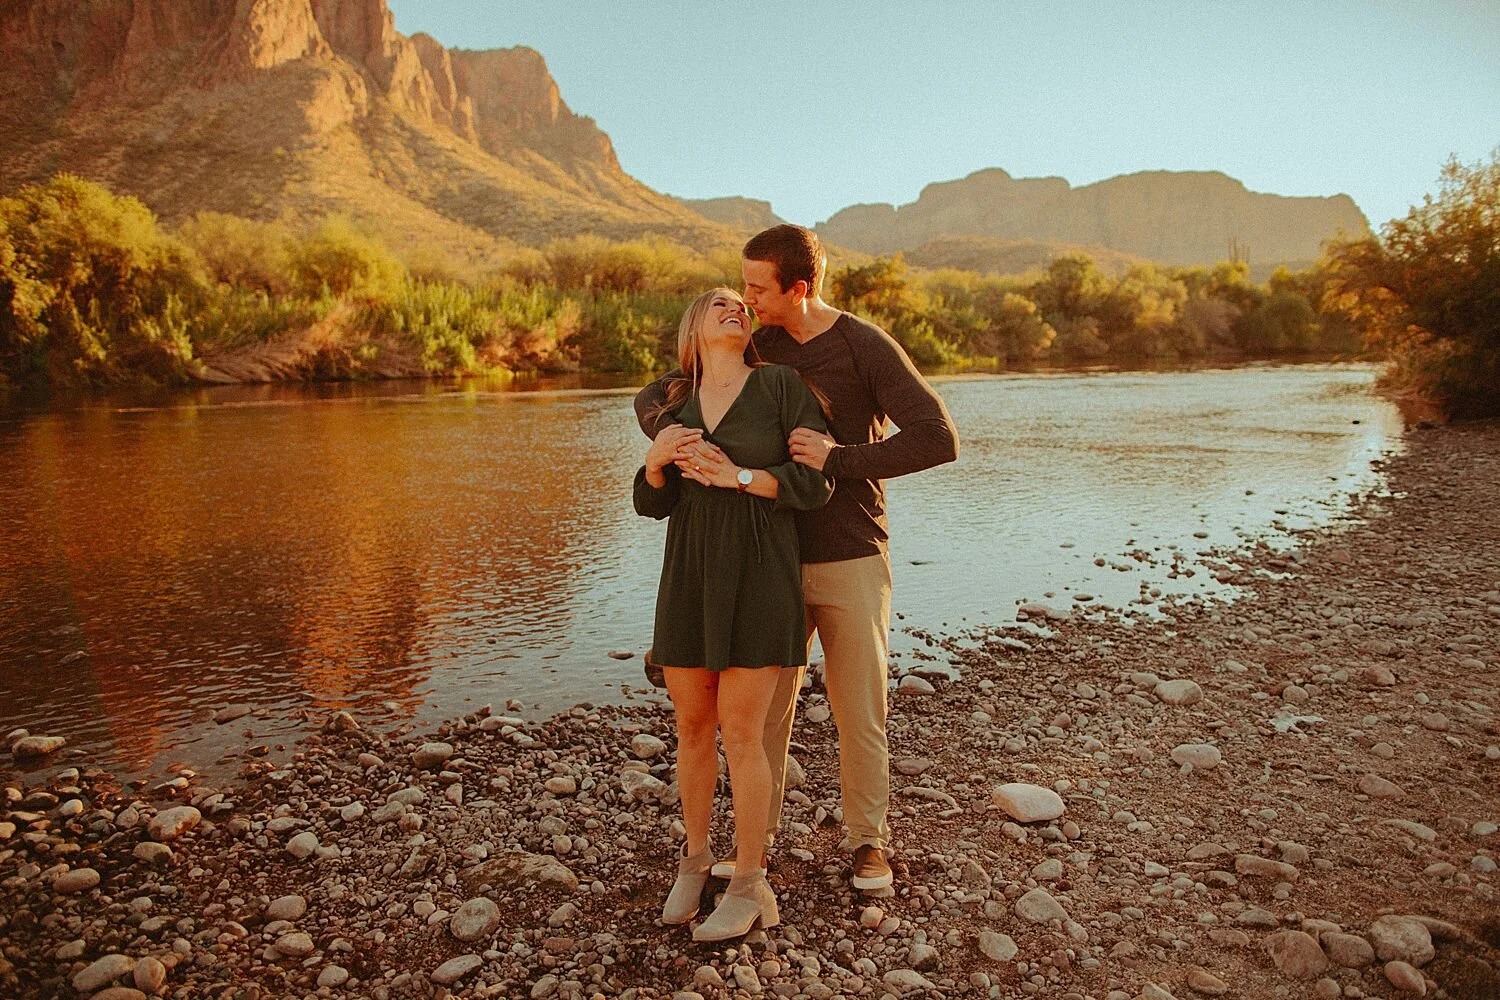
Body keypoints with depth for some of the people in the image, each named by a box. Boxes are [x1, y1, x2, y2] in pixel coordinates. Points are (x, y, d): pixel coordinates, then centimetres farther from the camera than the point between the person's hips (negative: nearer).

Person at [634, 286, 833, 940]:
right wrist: (655, 458, -16)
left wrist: (734, 475, -21)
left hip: (759, 579, -4)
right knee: (692, 728, 11)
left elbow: (815, 484, -9)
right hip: (691, 579, 4)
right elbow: (653, 504, 6)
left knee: (740, 735, -3)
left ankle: (748, 887, 16)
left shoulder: (782, 383, -3)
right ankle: (695, 861, 33)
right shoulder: (680, 404, 10)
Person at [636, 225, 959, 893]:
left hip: (851, 562, -3)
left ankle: (866, 839, 27)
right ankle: (757, 835, 26)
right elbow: (652, 399, 0)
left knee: (859, 712, 6)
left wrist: (840, 458, -28)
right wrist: (673, 436, -26)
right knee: (764, 707, 7)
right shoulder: (753, 346, 3)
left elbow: (939, 440, -19)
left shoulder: (869, 349, -10)